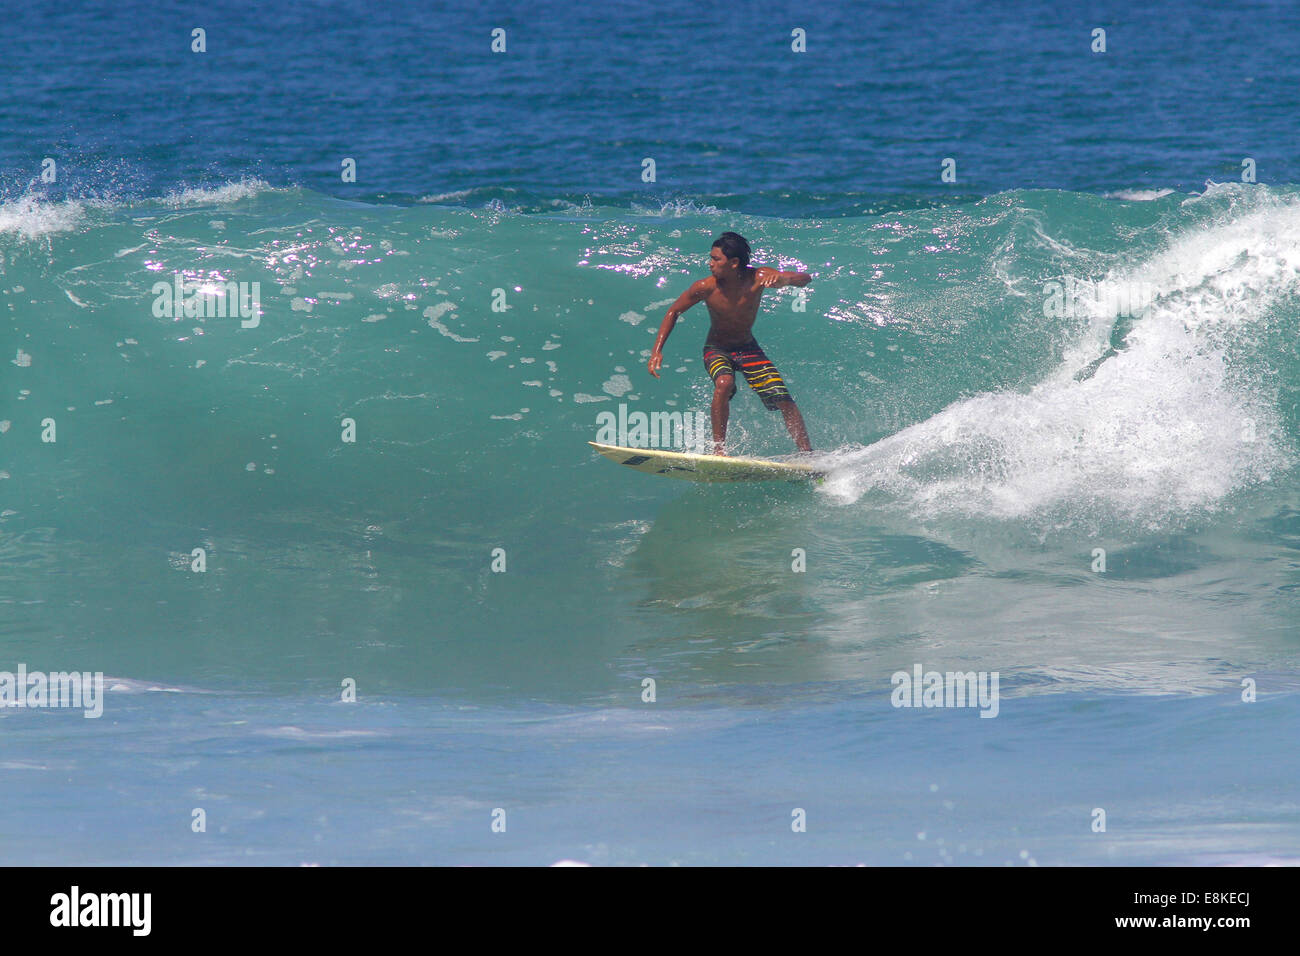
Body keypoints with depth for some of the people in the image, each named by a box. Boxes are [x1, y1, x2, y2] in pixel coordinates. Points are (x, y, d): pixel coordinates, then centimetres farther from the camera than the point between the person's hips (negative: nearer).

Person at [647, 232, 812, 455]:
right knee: (724, 382, -34)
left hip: (748, 348, 1)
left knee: (785, 402, -9)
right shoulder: (706, 287, -20)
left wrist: (781, 279, -48)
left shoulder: (757, 278, -21)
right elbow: (674, 312, -5)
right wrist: (657, 350, -11)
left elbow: (805, 278, -27)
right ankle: (718, 448, -27)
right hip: (717, 350, -1)